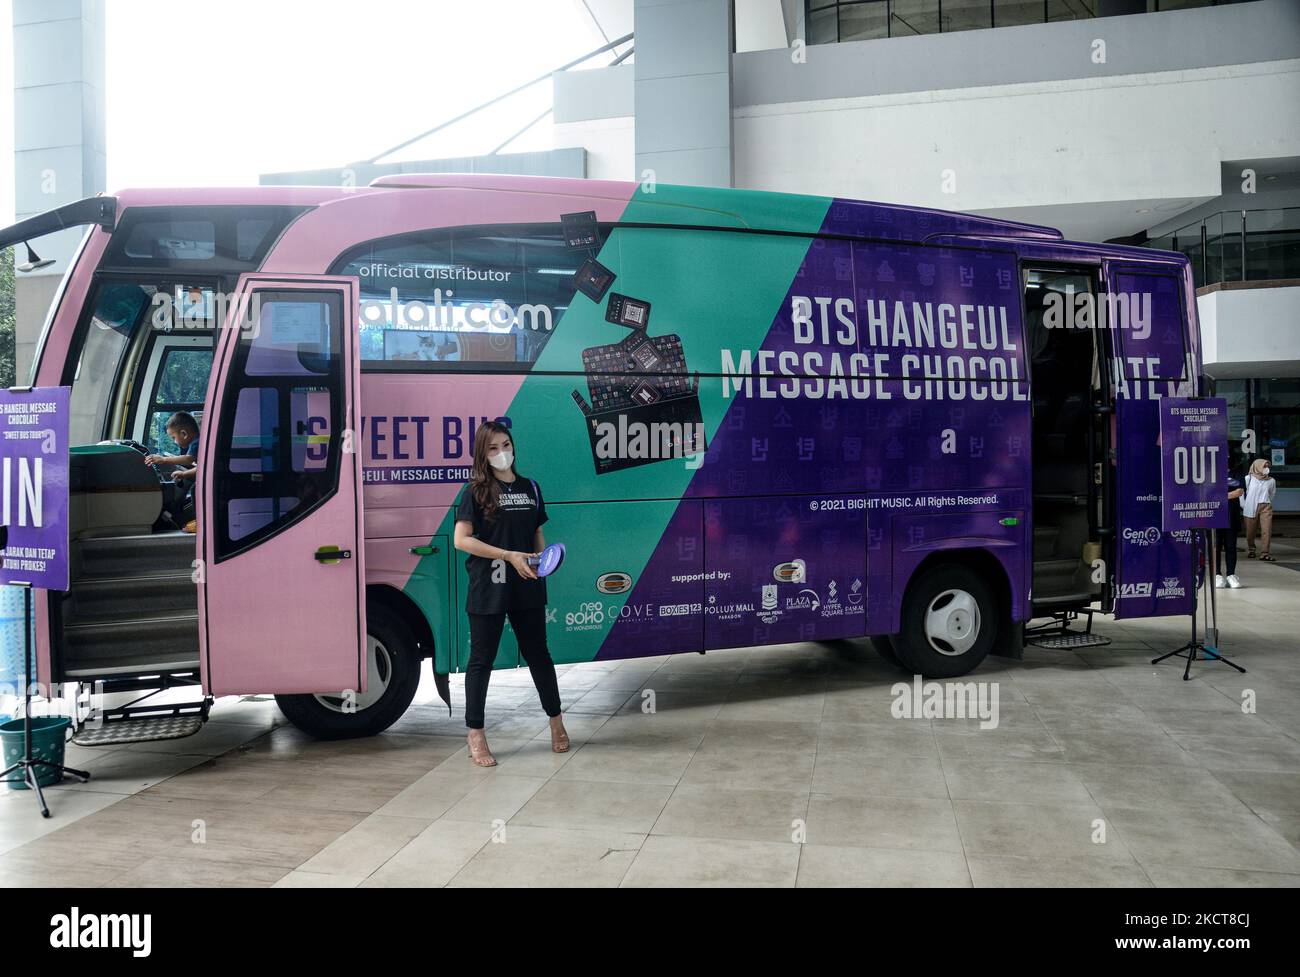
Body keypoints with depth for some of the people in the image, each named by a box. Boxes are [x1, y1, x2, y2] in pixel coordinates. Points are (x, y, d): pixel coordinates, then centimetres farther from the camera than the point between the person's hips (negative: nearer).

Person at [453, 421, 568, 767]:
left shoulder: (529, 488, 10)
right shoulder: (476, 491, -4)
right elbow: (461, 540, -12)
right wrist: (509, 555, -18)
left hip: (527, 589, 4)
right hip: (488, 590, -4)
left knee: (538, 654, 14)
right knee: (481, 660, 5)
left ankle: (556, 722, 28)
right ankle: (476, 735, 15)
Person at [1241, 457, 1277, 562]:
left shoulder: (1271, 481, 8)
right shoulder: (1248, 478, 0)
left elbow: (1272, 493, 24)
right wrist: (1243, 505, 3)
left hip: (1266, 507, 2)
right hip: (1251, 508, -2)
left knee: (1267, 530, -11)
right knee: (1250, 531, 7)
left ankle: (1264, 553, -10)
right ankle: (1250, 550, 29)